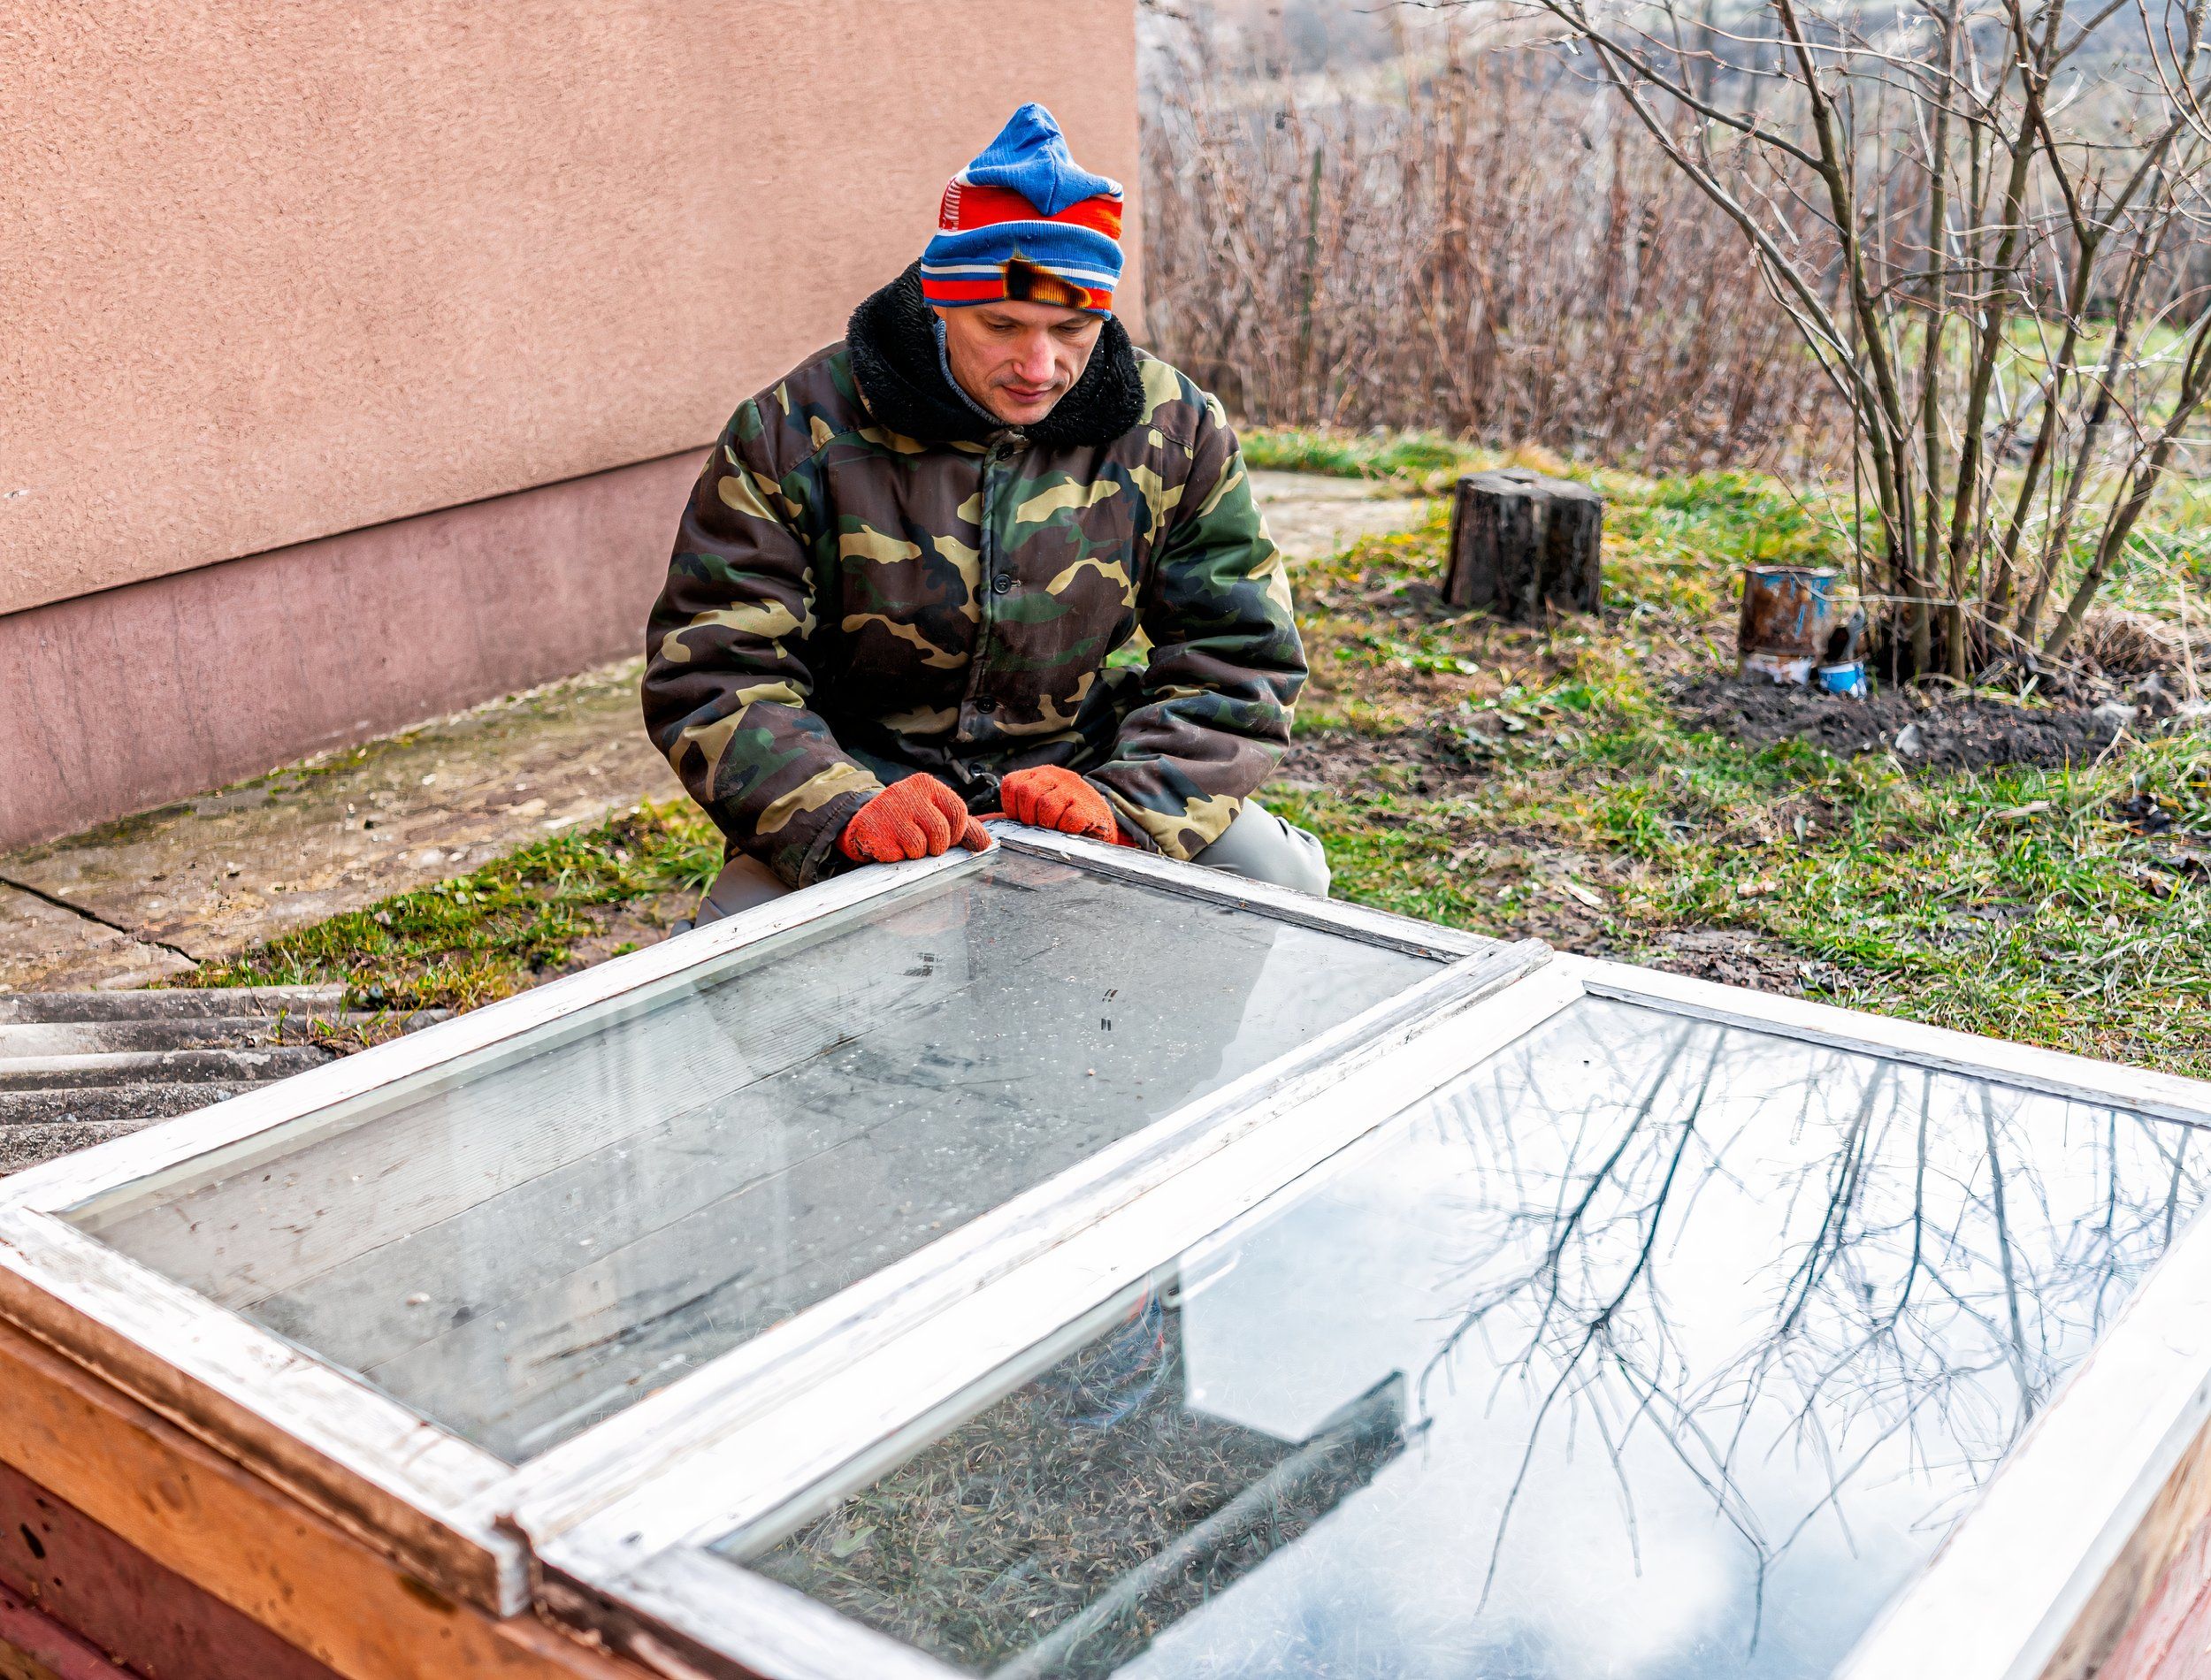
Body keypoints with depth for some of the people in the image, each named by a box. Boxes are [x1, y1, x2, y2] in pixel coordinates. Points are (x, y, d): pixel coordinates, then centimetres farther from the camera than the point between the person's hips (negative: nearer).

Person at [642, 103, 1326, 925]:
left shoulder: (1174, 432, -4)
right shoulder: (795, 432, -11)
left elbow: (1241, 658, -4)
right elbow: (710, 675, -13)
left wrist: (1127, 803, -23)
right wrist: (845, 811, -33)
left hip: (1092, 768, 2)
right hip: (867, 784, -2)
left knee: (1282, 880, -20)